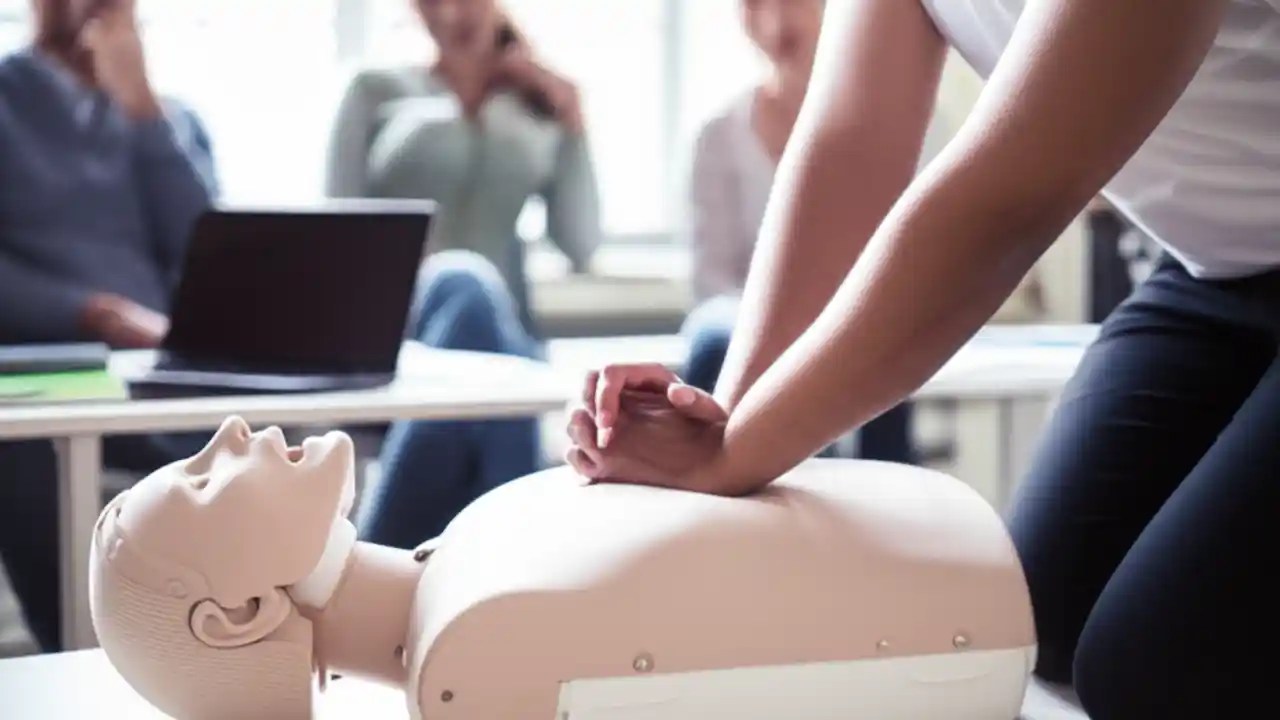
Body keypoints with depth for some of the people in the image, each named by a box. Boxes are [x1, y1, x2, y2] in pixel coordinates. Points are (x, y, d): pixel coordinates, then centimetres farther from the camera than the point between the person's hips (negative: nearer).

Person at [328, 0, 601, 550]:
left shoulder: (542, 112, 20)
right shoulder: (376, 90, 14)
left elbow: (580, 248, 9)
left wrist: (572, 120, 6)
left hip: (500, 333, 2)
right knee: (465, 283, -39)